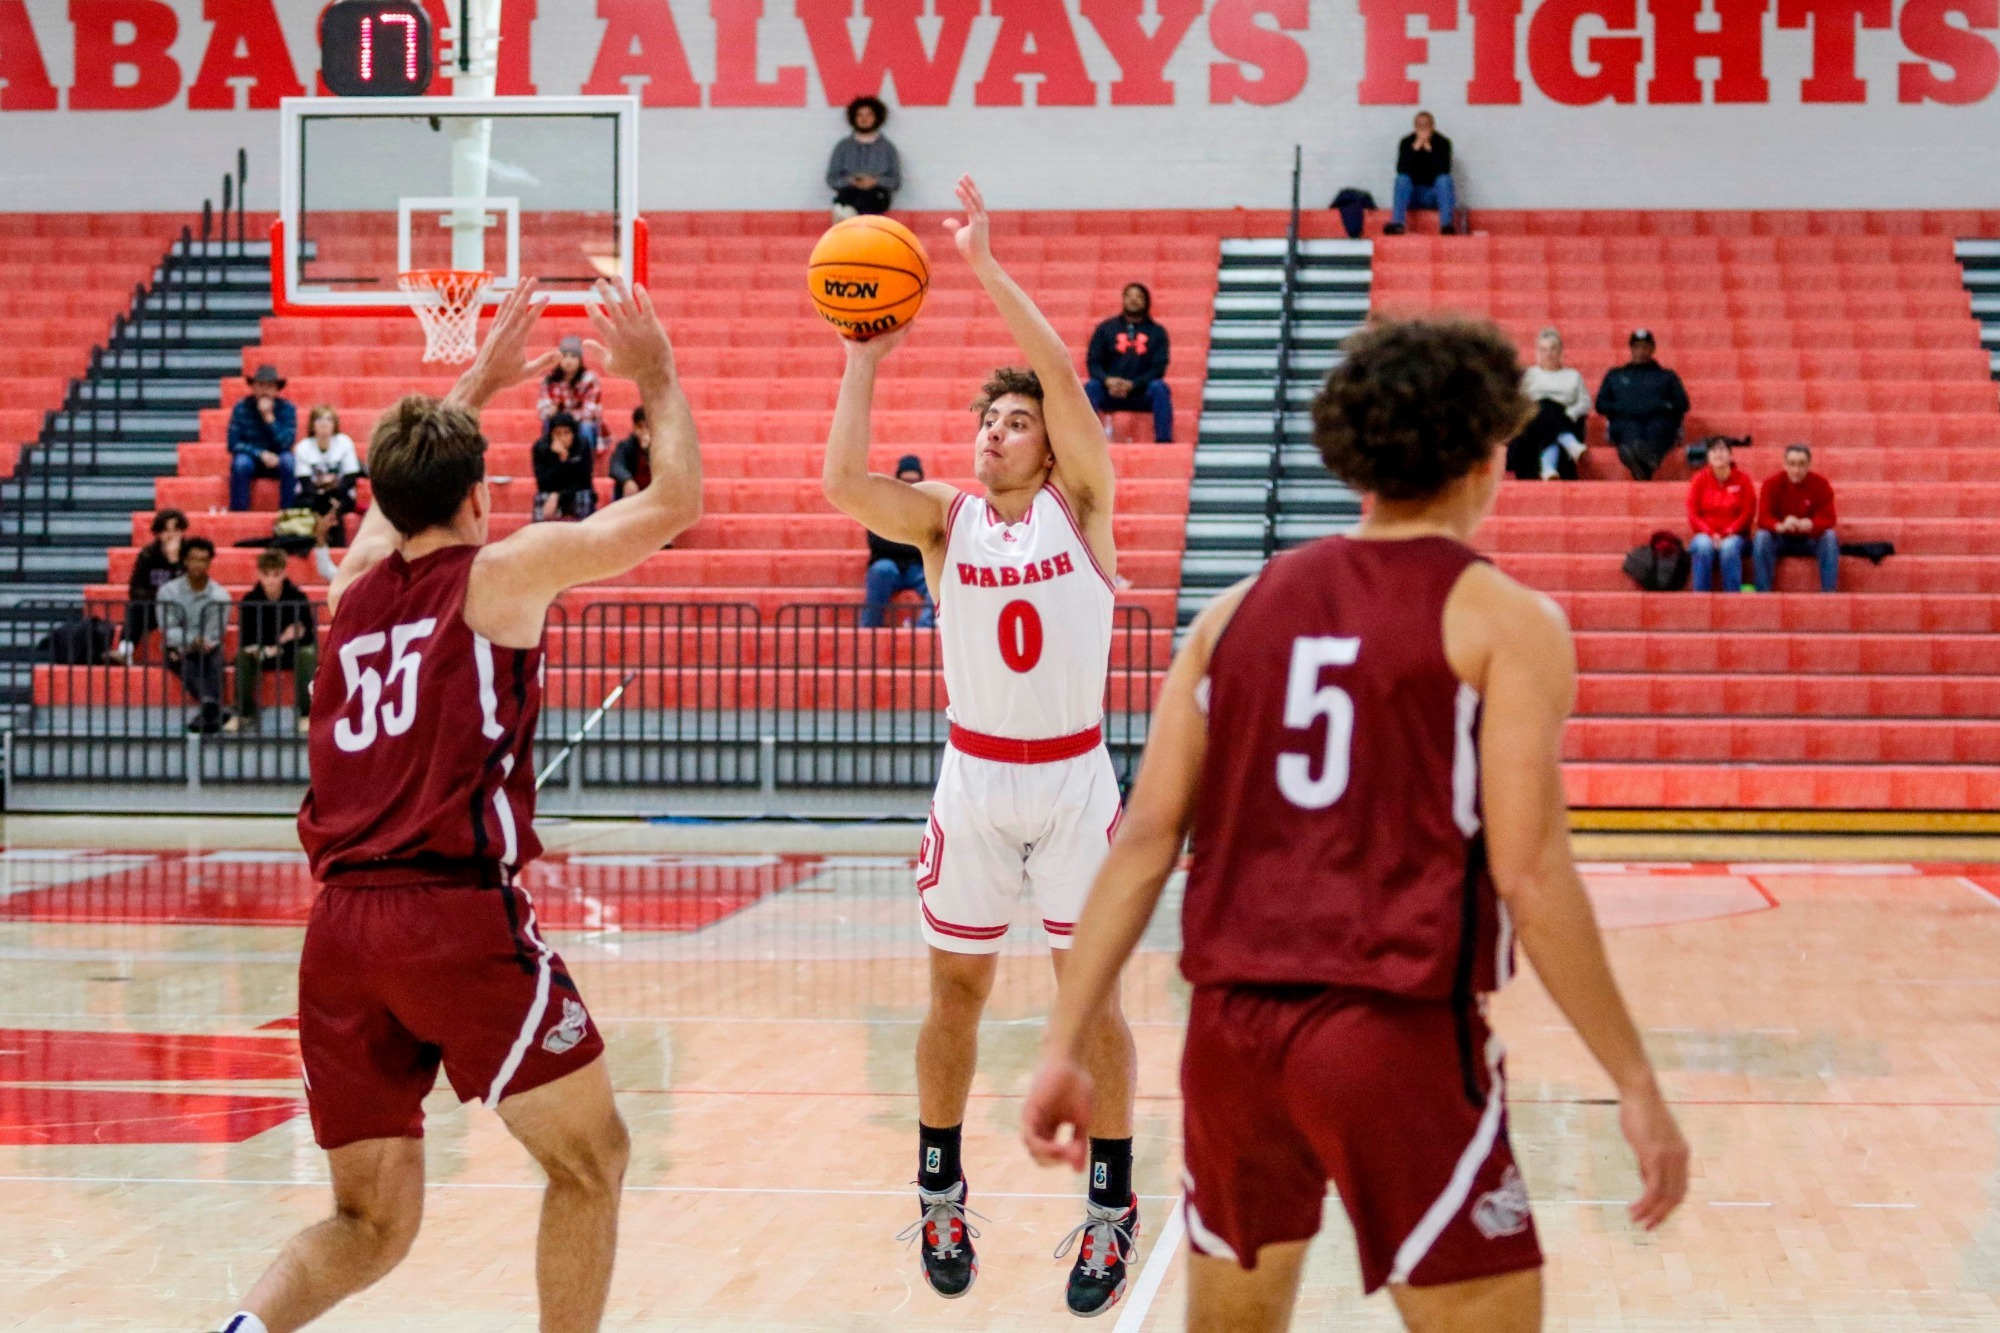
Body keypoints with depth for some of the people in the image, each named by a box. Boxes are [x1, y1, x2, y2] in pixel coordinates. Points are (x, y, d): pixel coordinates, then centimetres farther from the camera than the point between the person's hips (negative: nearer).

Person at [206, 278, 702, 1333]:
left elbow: (403, 486, 40)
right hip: (459, 914, -6)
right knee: (588, 1160, 13)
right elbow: (675, 502, 8)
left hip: (341, 928, 6)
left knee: (370, 1222, 12)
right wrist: (656, 381, 22)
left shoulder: (355, 585, 17)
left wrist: (476, 385, 49)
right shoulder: (504, 571, 1)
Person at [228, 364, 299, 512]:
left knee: (288, 461, -32)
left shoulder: (287, 409, -9)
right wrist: (261, 455, -23)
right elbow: (234, 444, -12)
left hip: (277, 462, 0)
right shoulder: (241, 407, -10)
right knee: (241, 462, -33)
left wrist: (269, 417, -27)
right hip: (250, 458, 0)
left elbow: (286, 444, -19)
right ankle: (237, 514, -27)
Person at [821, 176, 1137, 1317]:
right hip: (975, 777, 2)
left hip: (1074, 776, -2)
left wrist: (986, 267, -19)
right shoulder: (944, 518, 2)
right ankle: (941, 1195, 23)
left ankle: (1112, 1209, 11)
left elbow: (1065, 376, -18)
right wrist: (864, 362, -14)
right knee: (957, 990, 9)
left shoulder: (1078, 505, -3)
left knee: (1092, 993, 1)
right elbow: (844, 483, -17)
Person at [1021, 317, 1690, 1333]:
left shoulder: (1241, 609, 11)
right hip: (1399, 1031, -5)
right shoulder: (1503, 621, -2)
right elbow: (1529, 876, -9)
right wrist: (1636, 1084, -4)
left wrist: (1064, 1046, 7)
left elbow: (1145, 839, 6)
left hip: (1230, 1026, 5)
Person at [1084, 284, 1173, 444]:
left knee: (1159, 388, -31)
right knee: (1090, 387, -29)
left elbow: (1159, 368, -1)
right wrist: (1108, 380, -19)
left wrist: (1131, 384, -17)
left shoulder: (1156, 332, 10)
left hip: (1141, 393, -1)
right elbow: (1093, 362, 4)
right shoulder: (1106, 328, 12)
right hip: (1109, 392, 1)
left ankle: (1164, 441, -35)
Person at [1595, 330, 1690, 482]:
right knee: (1631, 430, -39)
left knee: (1656, 429, -39)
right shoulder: (1615, 375, 33)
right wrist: (1623, 409, 3)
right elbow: (1601, 405, 22)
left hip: (1660, 420, 0)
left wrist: (1663, 407, -2)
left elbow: (1682, 404, 18)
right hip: (1626, 420, 0)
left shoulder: (1667, 376, 32)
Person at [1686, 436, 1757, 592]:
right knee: (1704, 546, -35)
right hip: (1705, 535, 1)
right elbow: (1693, 515, 0)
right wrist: (1710, 534, -17)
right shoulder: (1700, 479, 4)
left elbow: (1748, 513, -3)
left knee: (1729, 547, -36)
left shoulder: (1742, 481, 2)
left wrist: (1728, 533, -17)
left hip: (1734, 536, -1)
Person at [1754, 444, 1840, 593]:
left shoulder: (1821, 484, -12)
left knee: (1830, 537, -30)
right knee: (1761, 537, -30)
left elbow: (1829, 519, -19)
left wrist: (1811, 525, -43)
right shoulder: (1772, 484, -12)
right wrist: (1781, 526, -44)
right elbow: (1763, 518, -20)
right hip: (1781, 539, 0)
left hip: (1811, 540, 0)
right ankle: (1762, 594, -28)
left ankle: (1829, 593, -28)